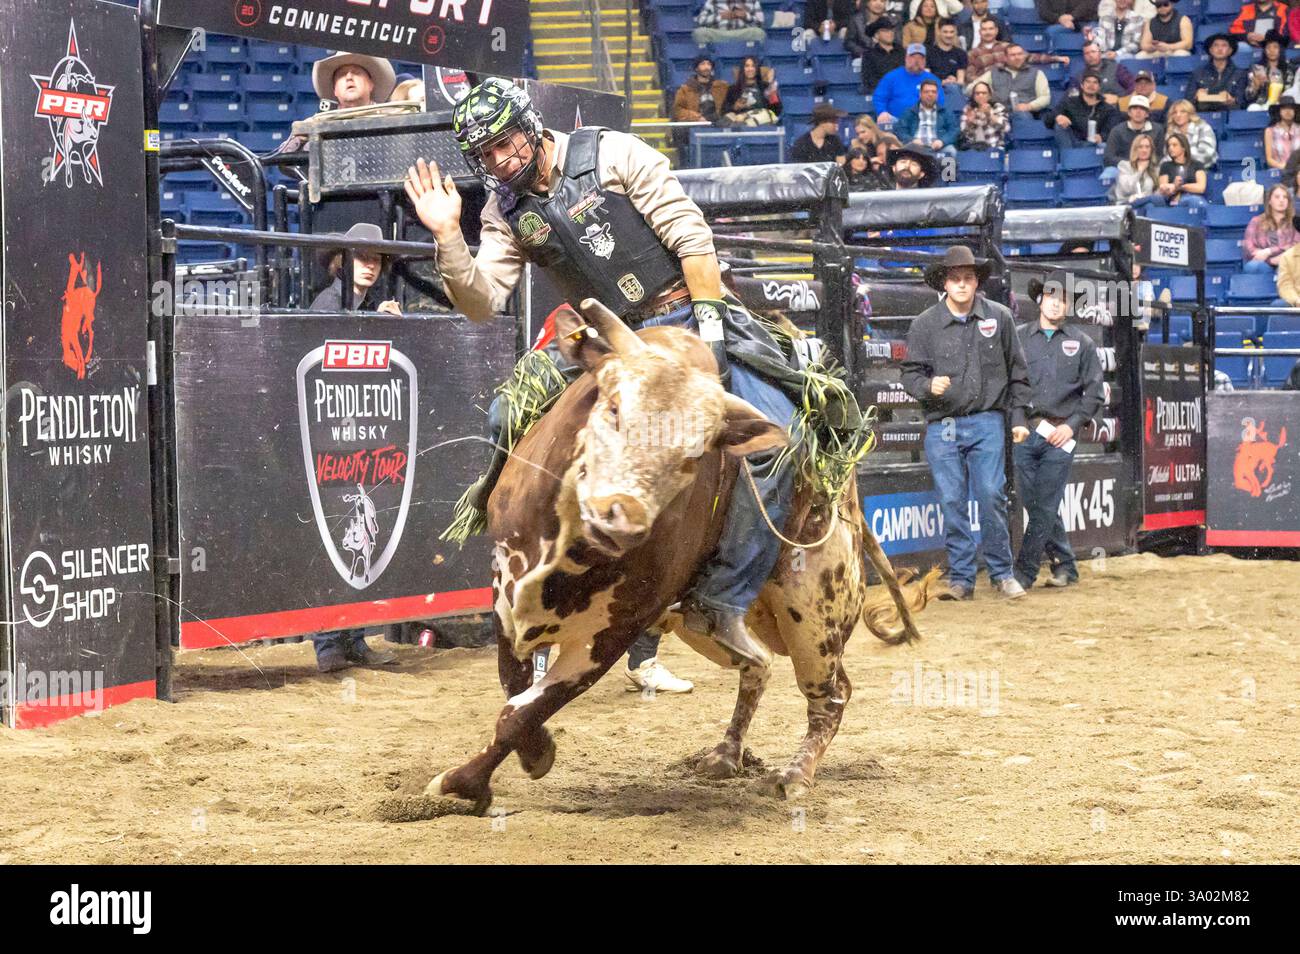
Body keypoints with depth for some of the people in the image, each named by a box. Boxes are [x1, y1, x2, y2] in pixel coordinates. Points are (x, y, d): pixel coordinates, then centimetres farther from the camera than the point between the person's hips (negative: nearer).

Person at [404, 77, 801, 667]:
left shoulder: (611, 154, -8)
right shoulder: (506, 211, 5)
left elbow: (690, 233, -9)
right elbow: (483, 304, -1)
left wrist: (709, 318, -14)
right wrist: (447, 236, -14)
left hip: (685, 316, -4)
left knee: (772, 440, -23)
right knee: (508, 414, -17)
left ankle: (723, 601, -18)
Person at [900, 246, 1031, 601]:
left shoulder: (999, 317, 4)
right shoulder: (924, 324, 1)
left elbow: (1017, 371, 12)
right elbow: (910, 373, 5)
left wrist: (1019, 416, 9)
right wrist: (929, 386, -16)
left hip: (987, 422, 0)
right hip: (942, 426, 0)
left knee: (992, 497, -5)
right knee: (952, 503, 1)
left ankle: (1002, 573, 7)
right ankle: (961, 579, 8)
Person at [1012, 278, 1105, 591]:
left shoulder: (1081, 343, 8)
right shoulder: (1019, 338, 8)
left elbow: (1095, 393, 7)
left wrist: (1072, 425, -4)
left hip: (1060, 434, -1)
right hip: (1024, 432, 1)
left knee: (1045, 506, -5)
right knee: (1033, 504, 3)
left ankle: (1025, 571, -2)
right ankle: (1065, 564, 16)